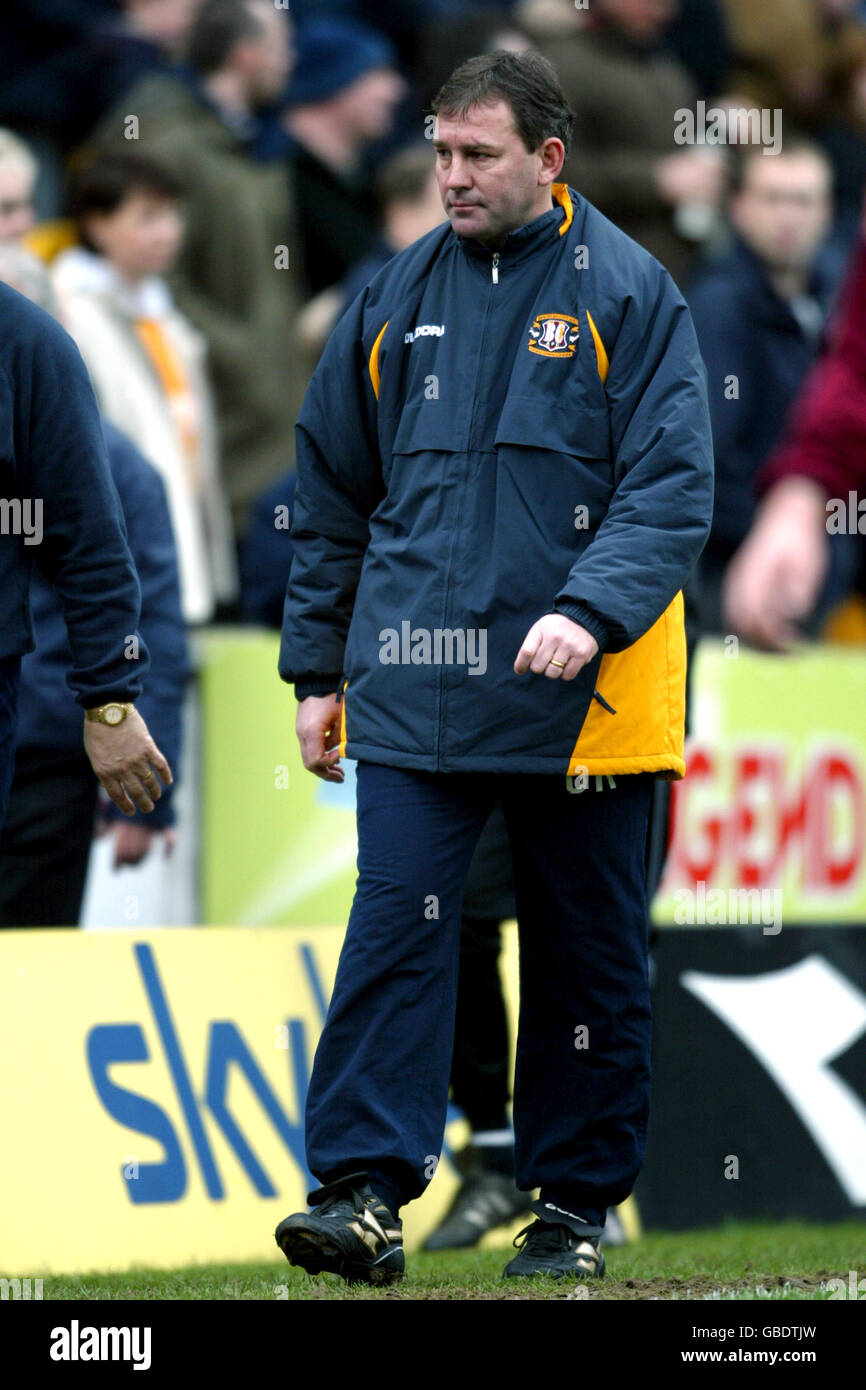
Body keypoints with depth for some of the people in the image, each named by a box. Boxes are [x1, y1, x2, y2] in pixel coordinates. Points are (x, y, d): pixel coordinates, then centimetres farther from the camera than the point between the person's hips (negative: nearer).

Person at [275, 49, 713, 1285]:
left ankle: (576, 1202, 16)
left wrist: (589, 611, -23)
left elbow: (673, 489, -8)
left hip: (583, 698, -2)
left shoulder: (628, 294, -2)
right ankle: (365, 1190, -14)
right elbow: (332, 496, 17)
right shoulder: (398, 299, 9)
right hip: (413, 693, 2)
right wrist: (318, 669, 14)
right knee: (395, 926, -10)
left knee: (587, 952, 6)